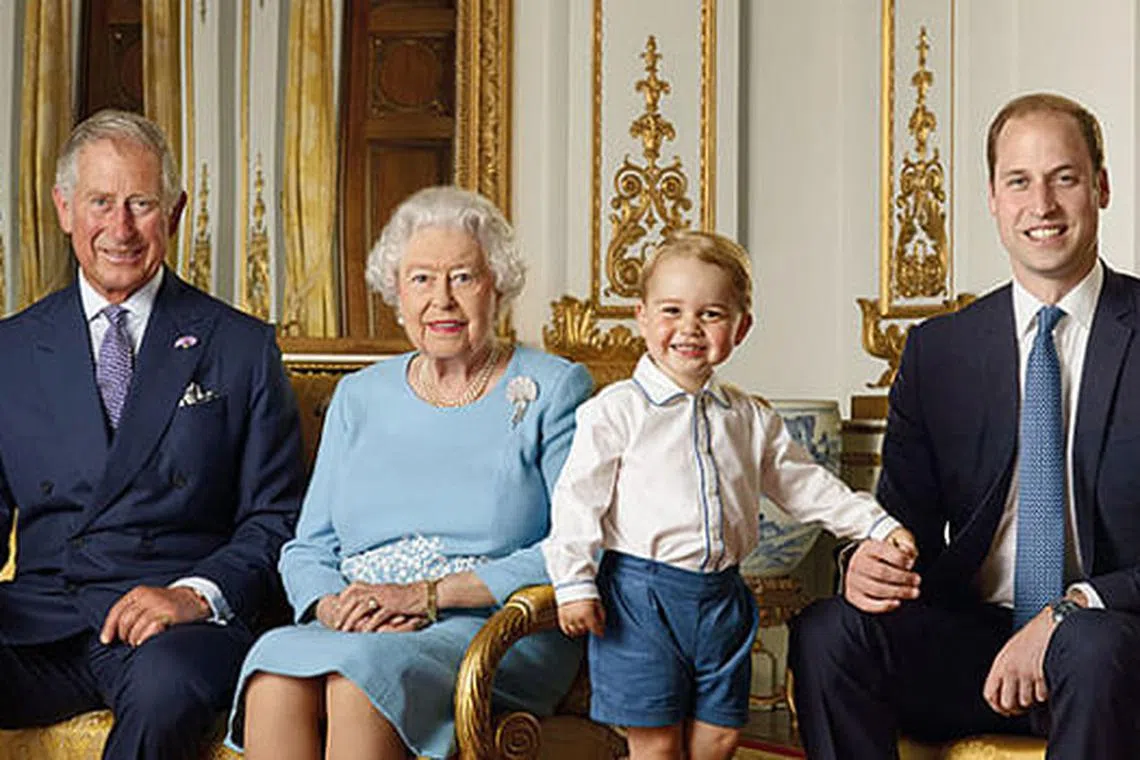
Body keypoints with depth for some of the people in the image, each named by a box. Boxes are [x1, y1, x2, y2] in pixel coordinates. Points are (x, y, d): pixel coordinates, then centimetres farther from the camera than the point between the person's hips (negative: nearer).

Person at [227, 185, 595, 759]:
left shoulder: (554, 389, 5)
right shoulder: (360, 396, 19)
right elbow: (308, 548, 16)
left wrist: (426, 595, -13)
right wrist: (336, 606, -9)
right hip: (354, 632, 4)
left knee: (363, 672, -36)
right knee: (274, 672, -31)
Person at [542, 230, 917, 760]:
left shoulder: (751, 419, 11)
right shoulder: (617, 410, -5)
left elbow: (803, 484, 18)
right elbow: (578, 499, -6)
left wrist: (878, 526, 11)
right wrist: (575, 584, -12)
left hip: (721, 597, 5)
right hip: (641, 596, -5)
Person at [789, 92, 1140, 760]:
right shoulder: (938, 350, 10)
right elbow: (905, 519, 10)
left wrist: (1068, 613, -21)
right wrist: (872, 567, -15)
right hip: (974, 639, 3)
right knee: (827, 631, -23)